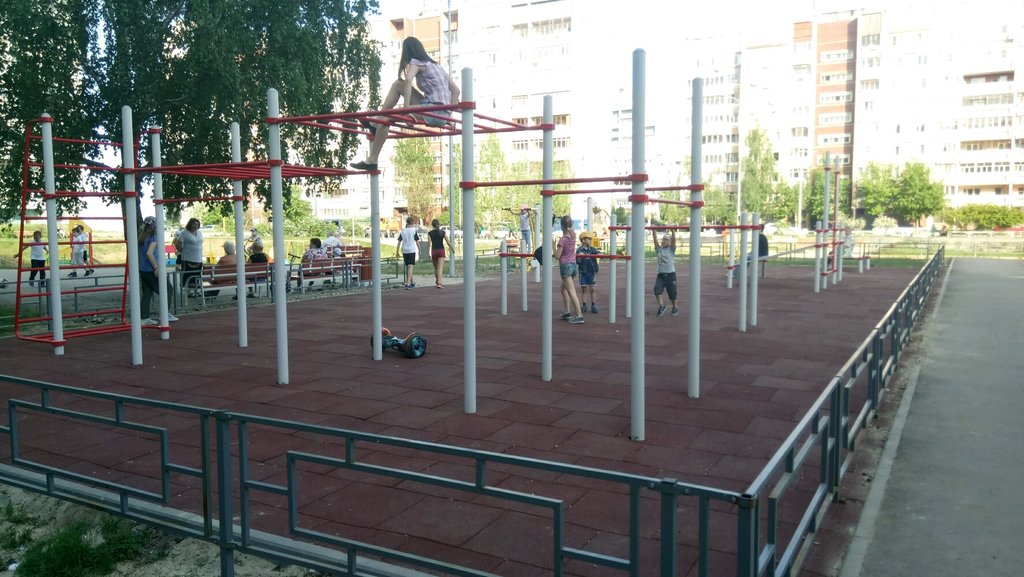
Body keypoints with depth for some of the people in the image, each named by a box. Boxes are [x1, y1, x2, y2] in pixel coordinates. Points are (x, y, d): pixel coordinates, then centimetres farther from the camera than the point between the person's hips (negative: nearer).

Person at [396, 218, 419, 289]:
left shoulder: (403, 231, 5)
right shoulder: (414, 230, -4)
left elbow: (399, 242, 5)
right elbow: (417, 241, -4)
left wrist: (397, 252, 9)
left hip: (404, 251, 4)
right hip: (412, 251, -4)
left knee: (407, 267, 15)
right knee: (410, 267, -7)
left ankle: (412, 282, 26)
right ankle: (408, 283, -19)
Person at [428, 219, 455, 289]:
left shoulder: (430, 233, -1)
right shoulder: (442, 232, 0)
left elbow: (429, 244, -10)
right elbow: (448, 242, -2)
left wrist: (429, 253, -11)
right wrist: (453, 249, 11)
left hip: (434, 251, 1)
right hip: (441, 251, -1)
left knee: (436, 268, 17)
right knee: (440, 267, -9)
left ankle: (437, 281, 35)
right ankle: (439, 283, -23)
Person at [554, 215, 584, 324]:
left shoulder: (562, 239, -17)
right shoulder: (573, 235, 2)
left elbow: (557, 256, -15)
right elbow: (571, 230, 27)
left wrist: (553, 245, -4)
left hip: (565, 266, -8)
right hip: (574, 265, 8)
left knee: (572, 292, -10)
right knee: (564, 288, 23)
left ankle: (579, 316, -17)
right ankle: (568, 312, 24)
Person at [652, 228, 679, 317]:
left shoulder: (671, 249, 1)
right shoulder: (659, 249, 8)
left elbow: (674, 240, -13)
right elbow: (655, 240, -1)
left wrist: (673, 230, -22)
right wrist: (654, 231, -9)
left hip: (670, 274, -2)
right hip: (660, 274, 3)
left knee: (672, 293, 6)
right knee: (657, 290, -19)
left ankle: (675, 308, 27)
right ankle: (661, 306, -4)